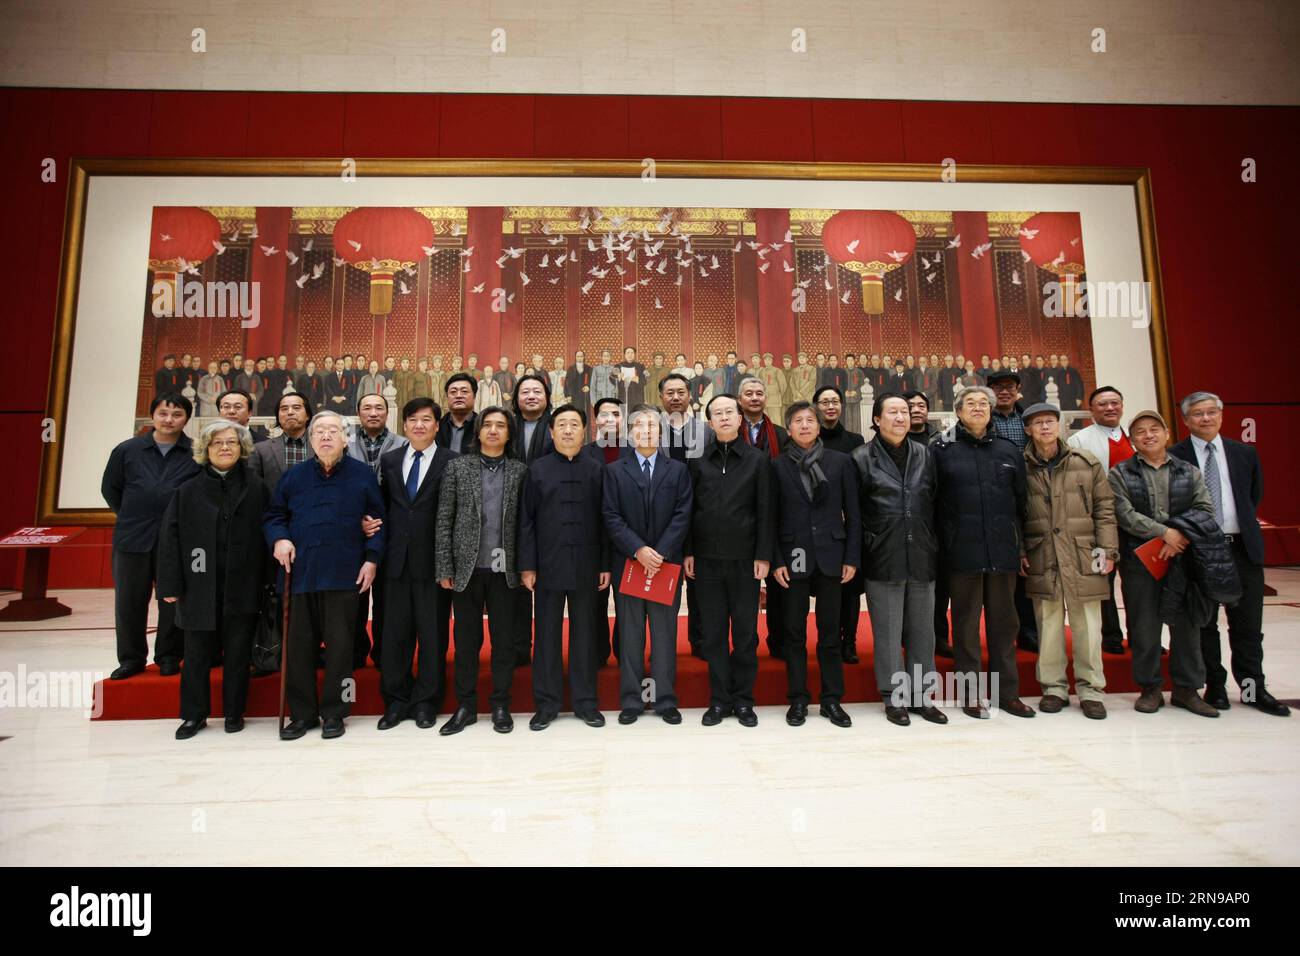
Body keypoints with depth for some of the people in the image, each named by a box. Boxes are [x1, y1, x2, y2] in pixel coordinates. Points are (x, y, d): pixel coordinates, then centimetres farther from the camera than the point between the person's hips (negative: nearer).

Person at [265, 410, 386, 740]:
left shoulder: (362, 475, 4)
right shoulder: (294, 476, 10)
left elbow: (377, 520, 4)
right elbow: (273, 515, 16)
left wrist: (372, 559, -4)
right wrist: (279, 538, -4)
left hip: (345, 575, -2)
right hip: (301, 573, 3)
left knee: (340, 645, 4)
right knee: (298, 645, 7)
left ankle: (333, 713, 17)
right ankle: (302, 713, 21)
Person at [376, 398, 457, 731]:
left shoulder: (451, 463, -3)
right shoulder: (389, 460, 11)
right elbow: (382, 504, 15)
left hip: (433, 561, -3)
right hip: (396, 560, 4)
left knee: (432, 634, 6)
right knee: (395, 633, 10)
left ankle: (426, 702, 21)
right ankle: (396, 701, 25)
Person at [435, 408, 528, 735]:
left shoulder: (520, 470, 4)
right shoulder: (458, 467, 3)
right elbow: (444, 520, 1)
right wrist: (445, 568, -3)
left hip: (504, 569, 0)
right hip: (467, 568, 0)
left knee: (504, 639, 7)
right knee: (466, 639, 9)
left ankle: (501, 705, 20)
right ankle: (465, 705, 23)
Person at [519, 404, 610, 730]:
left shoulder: (597, 469, 4)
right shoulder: (537, 469, 4)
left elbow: (605, 519, 3)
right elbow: (526, 520, 2)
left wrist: (606, 564, 0)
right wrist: (527, 565, -3)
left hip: (586, 564, 0)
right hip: (548, 564, 0)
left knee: (584, 633, 9)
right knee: (547, 634, 8)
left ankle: (585, 701, 20)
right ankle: (547, 703, 19)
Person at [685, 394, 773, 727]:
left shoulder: (757, 460, 2)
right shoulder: (697, 461, 6)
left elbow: (764, 511, -1)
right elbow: (688, 509, 6)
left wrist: (763, 556, -6)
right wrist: (688, 552, 1)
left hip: (744, 558, -1)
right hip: (707, 559, 1)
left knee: (746, 631, 6)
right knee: (713, 632, 7)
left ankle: (743, 699, 19)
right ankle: (719, 699, 18)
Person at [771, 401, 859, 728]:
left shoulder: (840, 462, 5)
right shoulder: (777, 466, 3)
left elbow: (853, 513, 4)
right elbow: (772, 517, 2)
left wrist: (852, 558, -1)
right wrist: (776, 561, -5)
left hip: (829, 557, 1)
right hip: (793, 559, 0)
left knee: (830, 632, 7)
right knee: (794, 633, 6)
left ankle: (831, 699, 20)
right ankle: (798, 699, 18)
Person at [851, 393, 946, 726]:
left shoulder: (924, 455, 10)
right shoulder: (862, 458, -2)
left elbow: (935, 503, 14)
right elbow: (853, 509, 0)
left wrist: (933, 544, 10)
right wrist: (868, 544, -2)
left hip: (922, 557, 4)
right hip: (883, 559, -4)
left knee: (922, 630, 11)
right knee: (888, 632, 4)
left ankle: (922, 696, 23)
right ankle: (894, 698, 16)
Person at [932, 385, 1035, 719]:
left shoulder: (1009, 450, 11)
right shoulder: (942, 449, 0)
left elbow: (1021, 501, 13)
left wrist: (1019, 542, 9)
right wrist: (943, 542, -6)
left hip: (1003, 551, 4)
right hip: (962, 552, -3)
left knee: (1004, 622, 11)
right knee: (966, 623, 6)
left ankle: (1008, 692, 24)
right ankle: (970, 693, 16)